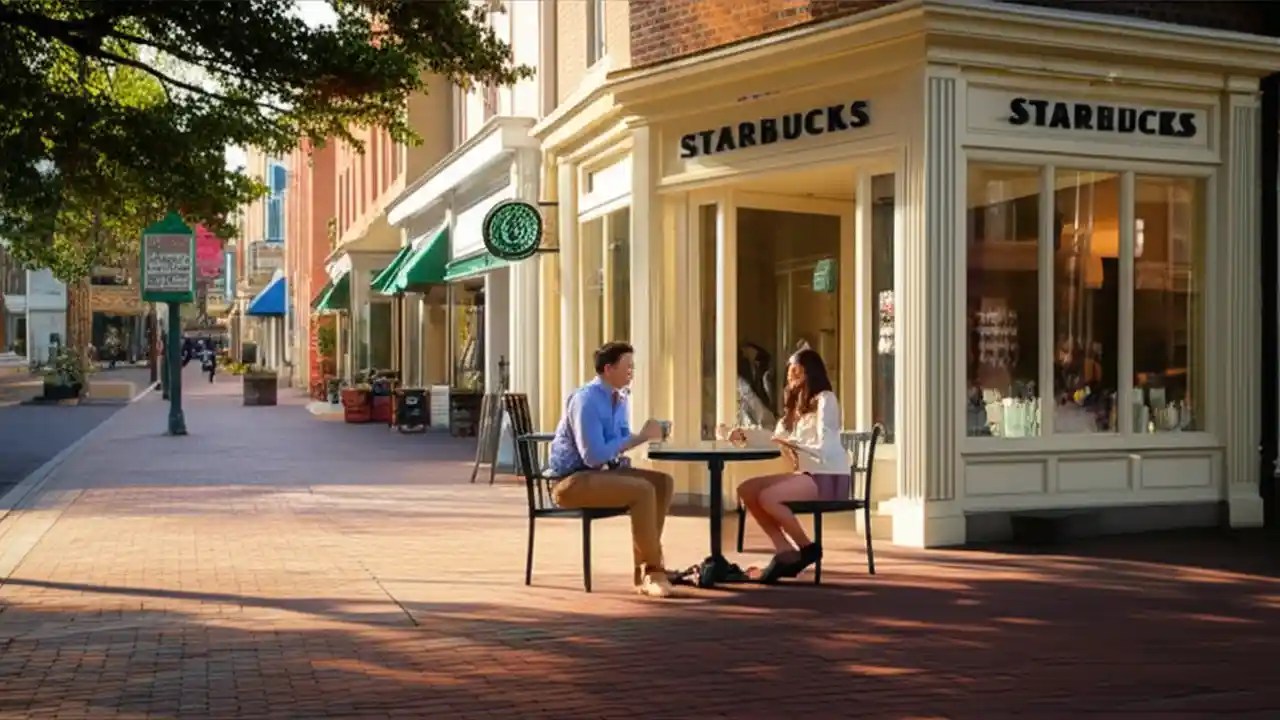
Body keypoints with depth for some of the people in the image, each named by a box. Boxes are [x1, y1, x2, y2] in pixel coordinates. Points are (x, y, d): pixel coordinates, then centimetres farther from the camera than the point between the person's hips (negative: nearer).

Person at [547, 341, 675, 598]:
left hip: (601, 471, 9)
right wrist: (640, 437, -20)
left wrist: (646, 436, -4)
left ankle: (644, 569, -2)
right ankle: (653, 571, -14)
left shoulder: (619, 398, 7)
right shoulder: (587, 400, -20)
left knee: (663, 482, -4)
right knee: (642, 490, -27)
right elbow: (593, 456, -26)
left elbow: (619, 440, 19)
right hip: (571, 480, -9)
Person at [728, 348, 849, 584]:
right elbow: (779, 439, 24)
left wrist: (792, 442, -18)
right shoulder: (798, 404, 21)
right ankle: (786, 553, -10)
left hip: (828, 477, -9)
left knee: (767, 497, -27)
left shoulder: (825, 399, -6)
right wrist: (745, 434, 13)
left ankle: (807, 548, -7)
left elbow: (824, 447, -17)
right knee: (746, 490, -9)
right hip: (806, 473, 9)